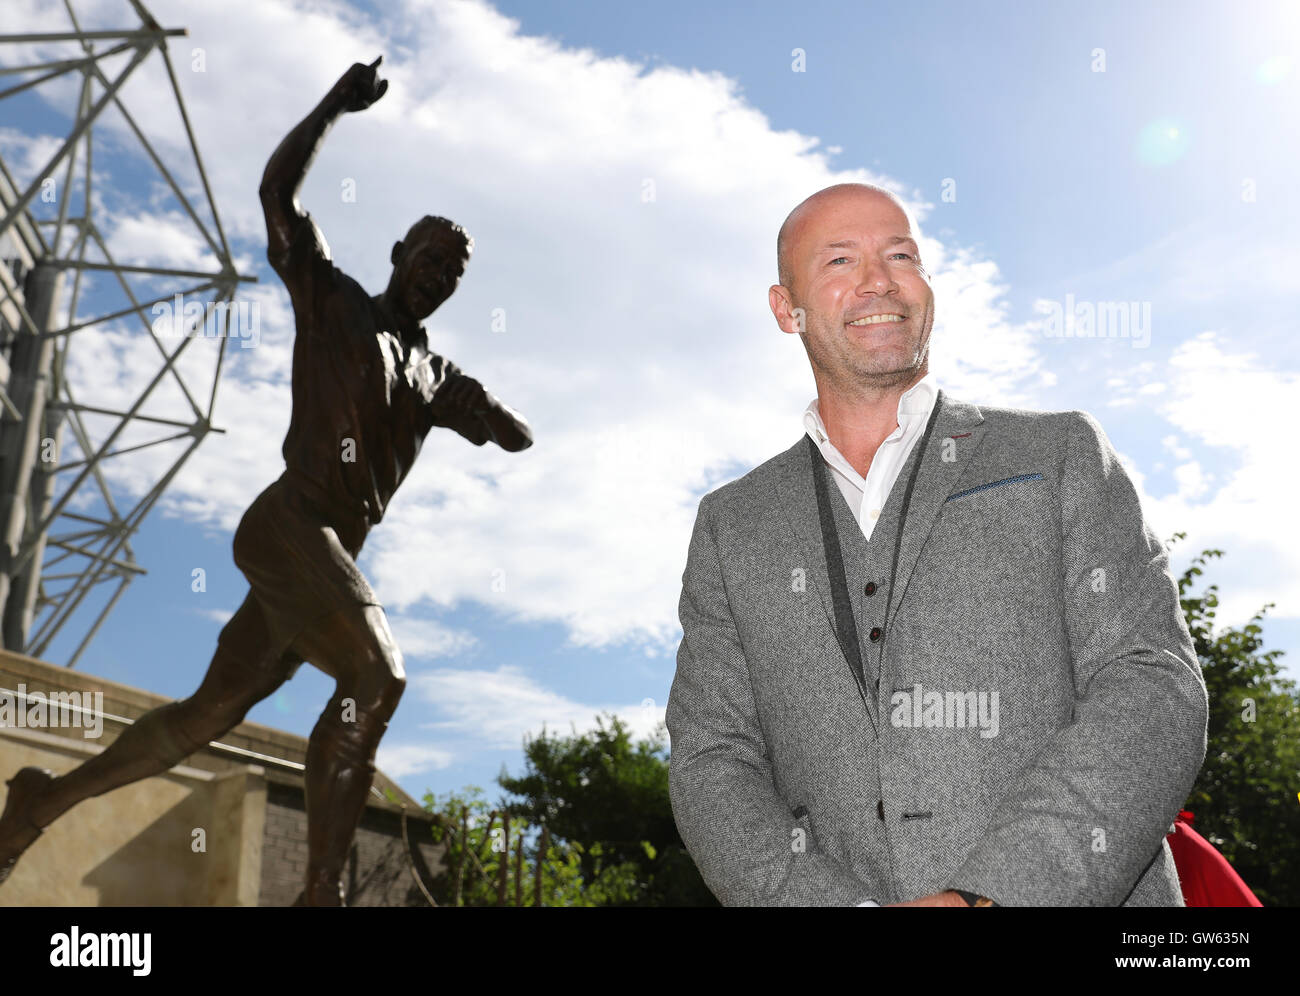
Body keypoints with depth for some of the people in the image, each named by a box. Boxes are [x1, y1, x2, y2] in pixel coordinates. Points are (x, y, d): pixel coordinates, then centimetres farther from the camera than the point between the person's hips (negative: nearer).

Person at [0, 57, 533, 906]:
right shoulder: (334, 302, 9)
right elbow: (278, 190, 3)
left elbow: (520, 438, 18)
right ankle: (323, 889, -25)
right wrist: (336, 105, -1)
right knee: (377, 674, -26)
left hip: (335, 553, 7)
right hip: (288, 523, -7)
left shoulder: (436, 376, 22)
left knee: (215, 712, 7)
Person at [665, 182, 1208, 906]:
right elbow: (713, 760, 6)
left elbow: (1155, 694, -1)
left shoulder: (1063, 454, 9)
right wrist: (830, 903, -11)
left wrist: (984, 897, -13)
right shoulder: (731, 527, 13)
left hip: (1076, 894, -1)